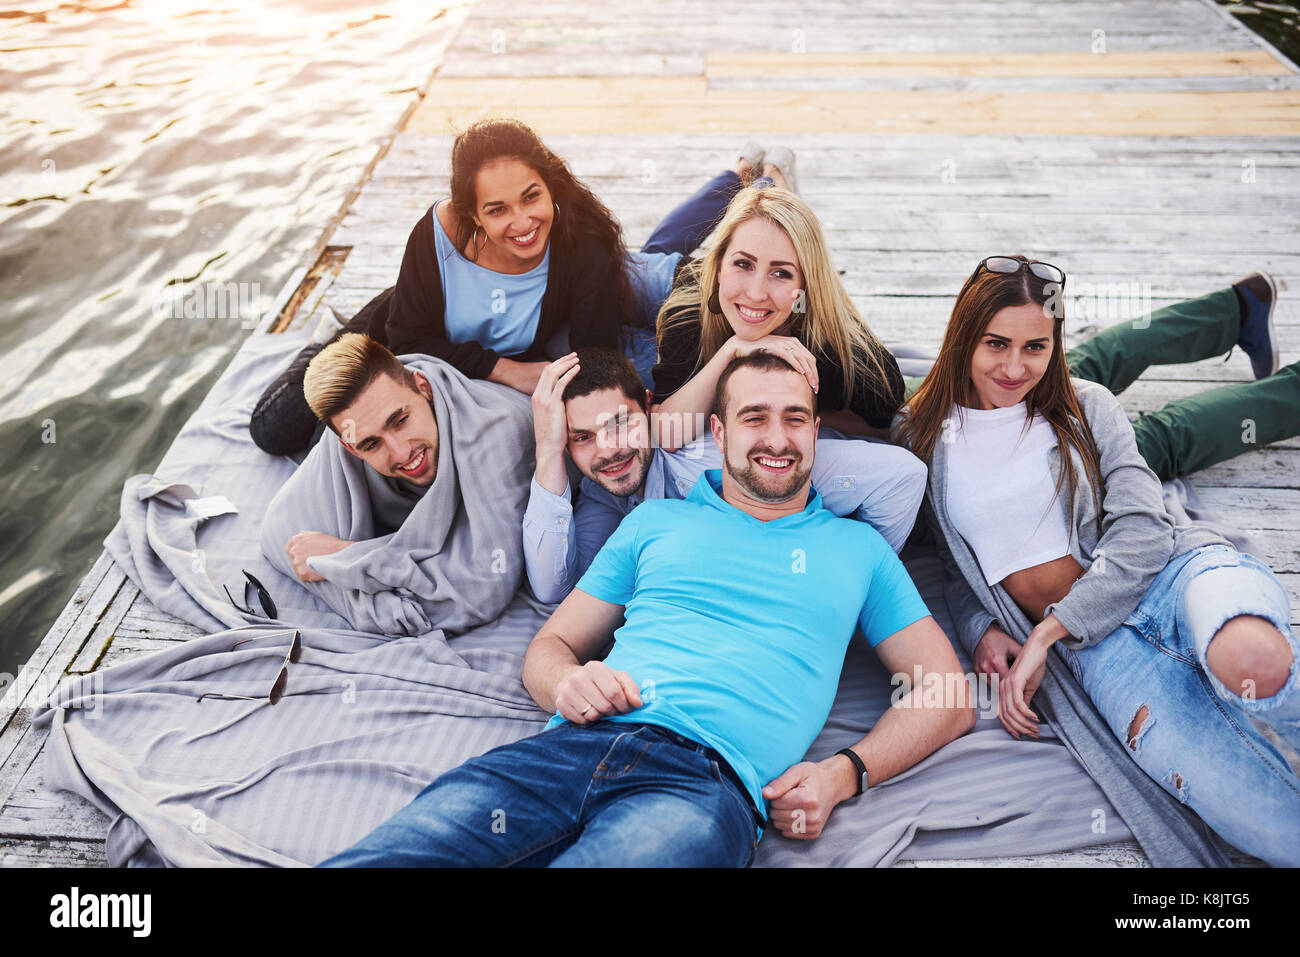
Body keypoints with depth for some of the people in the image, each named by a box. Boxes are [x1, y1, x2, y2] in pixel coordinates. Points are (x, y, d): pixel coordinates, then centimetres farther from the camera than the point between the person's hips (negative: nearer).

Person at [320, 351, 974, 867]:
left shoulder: (857, 548, 22)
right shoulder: (655, 521, 25)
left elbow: (948, 696, 18)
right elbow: (548, 647, 24)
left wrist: (841, 774, 0)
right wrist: (566, 683, -2)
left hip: (708, 779, -1)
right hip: (569, 747, 2)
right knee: (369, 860, -25)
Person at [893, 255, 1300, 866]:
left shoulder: (1086, 408, 7)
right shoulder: (923, 438, 10)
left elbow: (1143, 531, -4)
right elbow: (957, 562, 19)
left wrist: (1045, 634, -13)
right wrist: (981, 630, -2)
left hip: (1172, 574, 1)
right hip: (1092, 648, -1)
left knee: (1251, 661, -41)